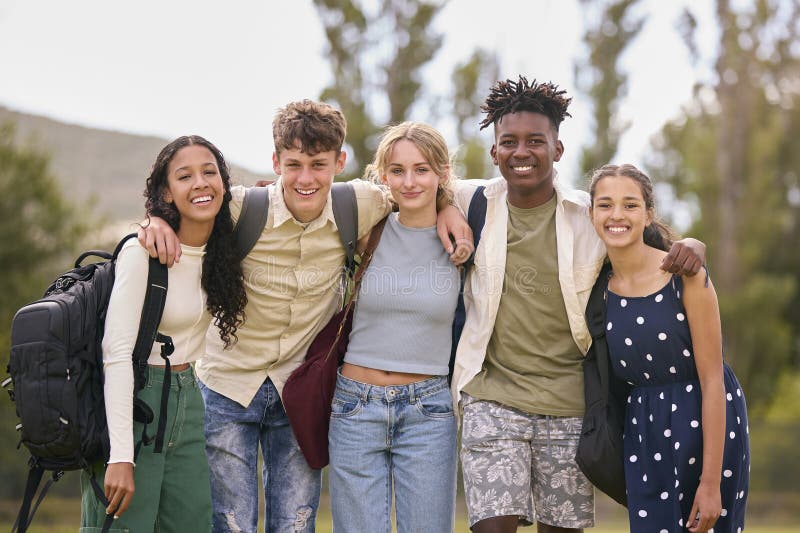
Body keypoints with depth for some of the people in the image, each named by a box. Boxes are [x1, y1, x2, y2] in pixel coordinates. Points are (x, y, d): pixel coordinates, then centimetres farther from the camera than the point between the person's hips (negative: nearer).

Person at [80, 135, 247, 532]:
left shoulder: (224, 246, 3)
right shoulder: (142, 252, -17)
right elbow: (117, 353, -20)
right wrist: (121, 456, -26)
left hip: (188, 403, 7)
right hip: (132, 405, -7)